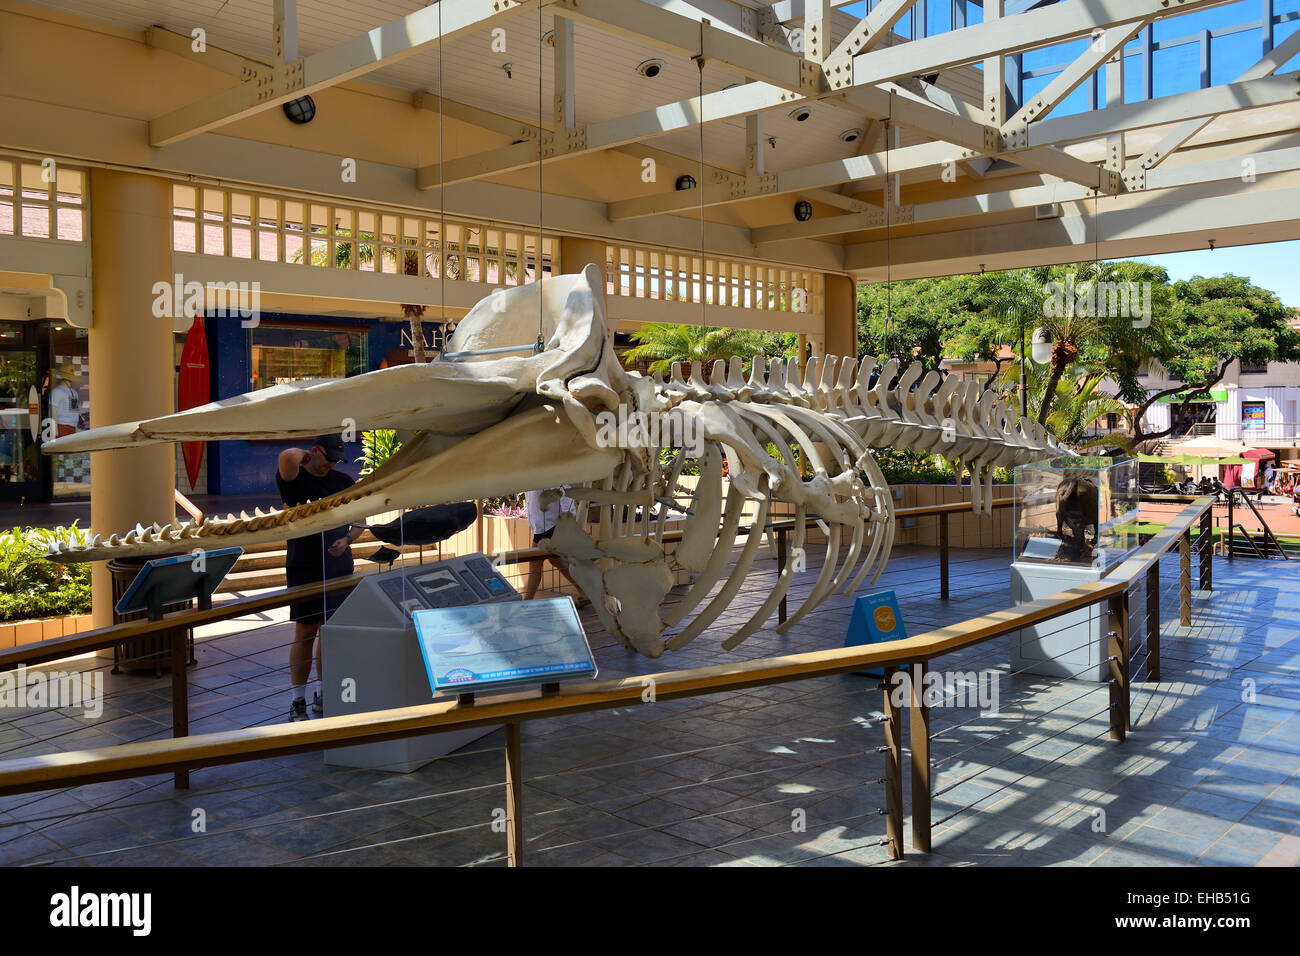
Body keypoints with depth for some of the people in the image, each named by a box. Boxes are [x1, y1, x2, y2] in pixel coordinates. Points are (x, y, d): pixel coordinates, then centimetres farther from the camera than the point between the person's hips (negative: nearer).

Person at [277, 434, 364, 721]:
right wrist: (303, 455, -4)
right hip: (305, 568, -4)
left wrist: (346, 540, -5)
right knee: (305, 633, -2)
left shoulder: (343, 482, 10)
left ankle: (323, 696, 22)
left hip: (339, 568, 5)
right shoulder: (295, 479, -5)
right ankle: (297, 702, 6)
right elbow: (287, 457, -28)